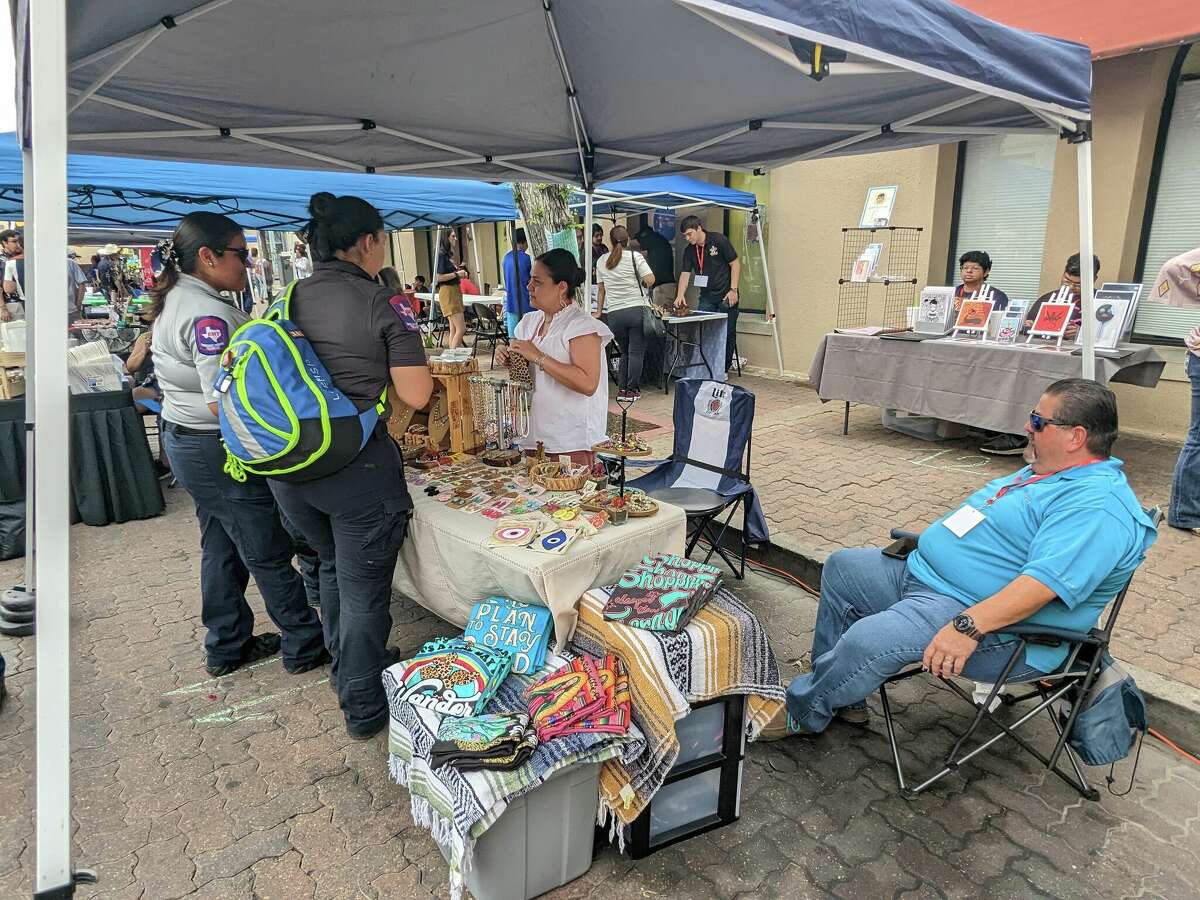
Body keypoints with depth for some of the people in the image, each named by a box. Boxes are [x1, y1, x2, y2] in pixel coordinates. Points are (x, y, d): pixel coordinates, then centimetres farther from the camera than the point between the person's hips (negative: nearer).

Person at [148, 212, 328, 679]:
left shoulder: (174, 299, 9)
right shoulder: (209, 314, -23)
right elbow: (223, 401, -29)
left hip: (183, 440, 10)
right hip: (219, 451, -10)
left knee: (221, 548, 19)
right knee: (270, 553, 3)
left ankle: (227, 646, 32)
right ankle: (306, 645, 18)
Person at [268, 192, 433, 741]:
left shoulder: (288, 300, 3)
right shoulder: (383, 304, -13)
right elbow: (416, 395, -15)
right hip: (357, 468, -6)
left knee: (332, 567, 27)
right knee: (363, 588, 10)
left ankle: (346, 669, 47)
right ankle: (363, 709, 25)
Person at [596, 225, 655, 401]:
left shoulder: (602, 262, 10)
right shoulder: (635, 256, 0)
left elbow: (601, 289, 16)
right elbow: (650, 279, -9)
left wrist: (598, 312, 24)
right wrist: (641, 286, 12)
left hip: (614, 314, 3)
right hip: (637, 310, -3)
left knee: (625, 352, 17)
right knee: (636, 352, 3)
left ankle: (621, 389, 14)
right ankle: (632, 390, 4)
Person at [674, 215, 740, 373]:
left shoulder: (719, 240, -11)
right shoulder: (689, 251, 3)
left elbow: (735, 264, -8)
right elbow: (685, 274, 0)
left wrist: (733, 290, -13)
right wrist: (680, 296, -17)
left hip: (726, 295, -4)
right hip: (706, 297, 5)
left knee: (727, 333, 1)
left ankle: (724, 368, 13)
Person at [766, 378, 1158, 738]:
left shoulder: (1097, 505, -20)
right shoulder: (1046, 471, 14)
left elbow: (1044, 582, -31)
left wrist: (967, 626, -37)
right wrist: (931, 540, 21)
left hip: (995, 629, -11)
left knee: (868, 641, -31)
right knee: (842, 568, 13)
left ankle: (801, 712, -3)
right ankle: (841, 694, 17)